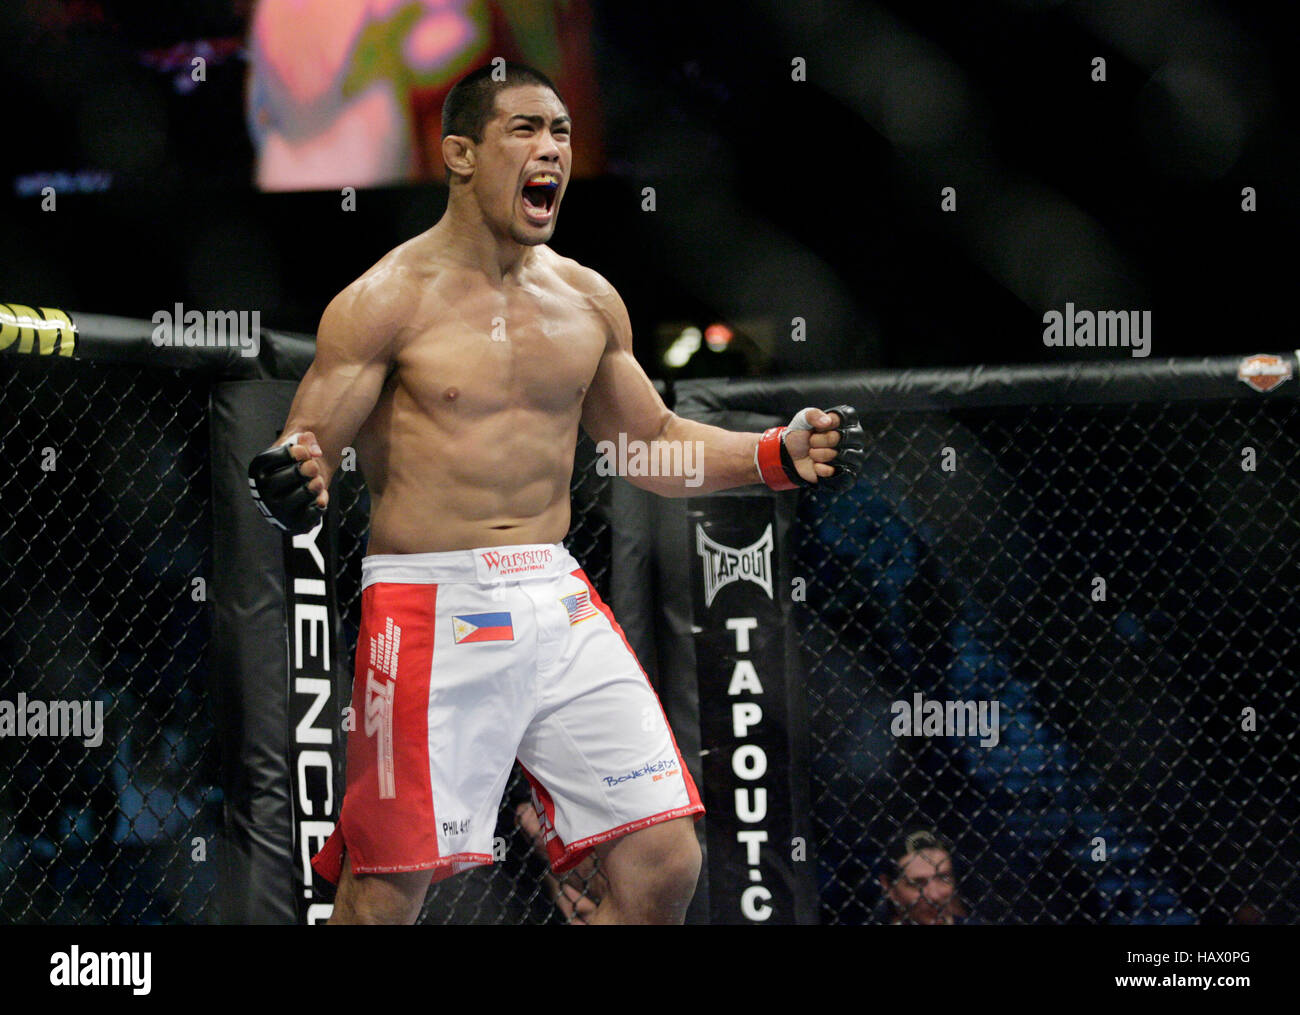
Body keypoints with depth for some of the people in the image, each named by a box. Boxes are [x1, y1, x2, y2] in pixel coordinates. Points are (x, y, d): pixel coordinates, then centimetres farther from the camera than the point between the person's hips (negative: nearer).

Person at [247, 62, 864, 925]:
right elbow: (309, 448, -8)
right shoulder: (388, 300, -6)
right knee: (386, 893, -4)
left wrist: (777, 457, 8)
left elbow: (652, 441, 22)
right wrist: (292, 482, -32)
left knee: (665, 862, -1)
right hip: (433, 612, -5)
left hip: (560, 602, 5)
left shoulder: (589, 301, 11)